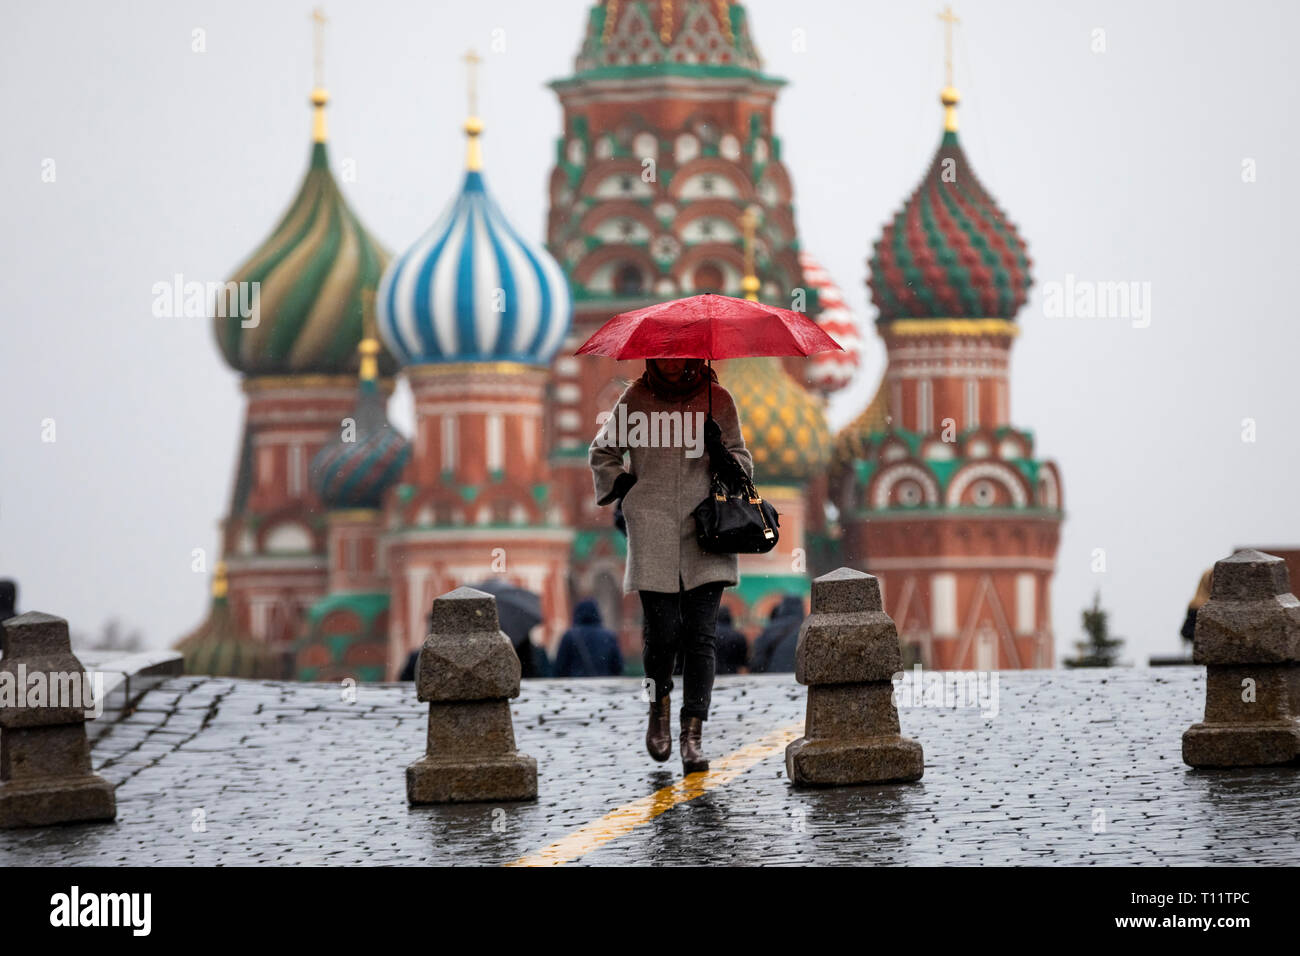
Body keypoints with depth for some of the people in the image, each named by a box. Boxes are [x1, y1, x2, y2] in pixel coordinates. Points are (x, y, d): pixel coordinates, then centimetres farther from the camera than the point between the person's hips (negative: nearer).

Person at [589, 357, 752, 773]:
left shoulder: (717, 400, 7)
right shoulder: (636, 399, 7)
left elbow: (743, 466, 12)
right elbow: (601, 452, 22)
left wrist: (722, 454, -9)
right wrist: (619, 483, 5)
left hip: (705, 535, 0)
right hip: (652, 533, 0)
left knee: (701, 634, -7)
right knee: (661, 629, -7)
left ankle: (693, 735, -5)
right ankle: (659, 705, 22)